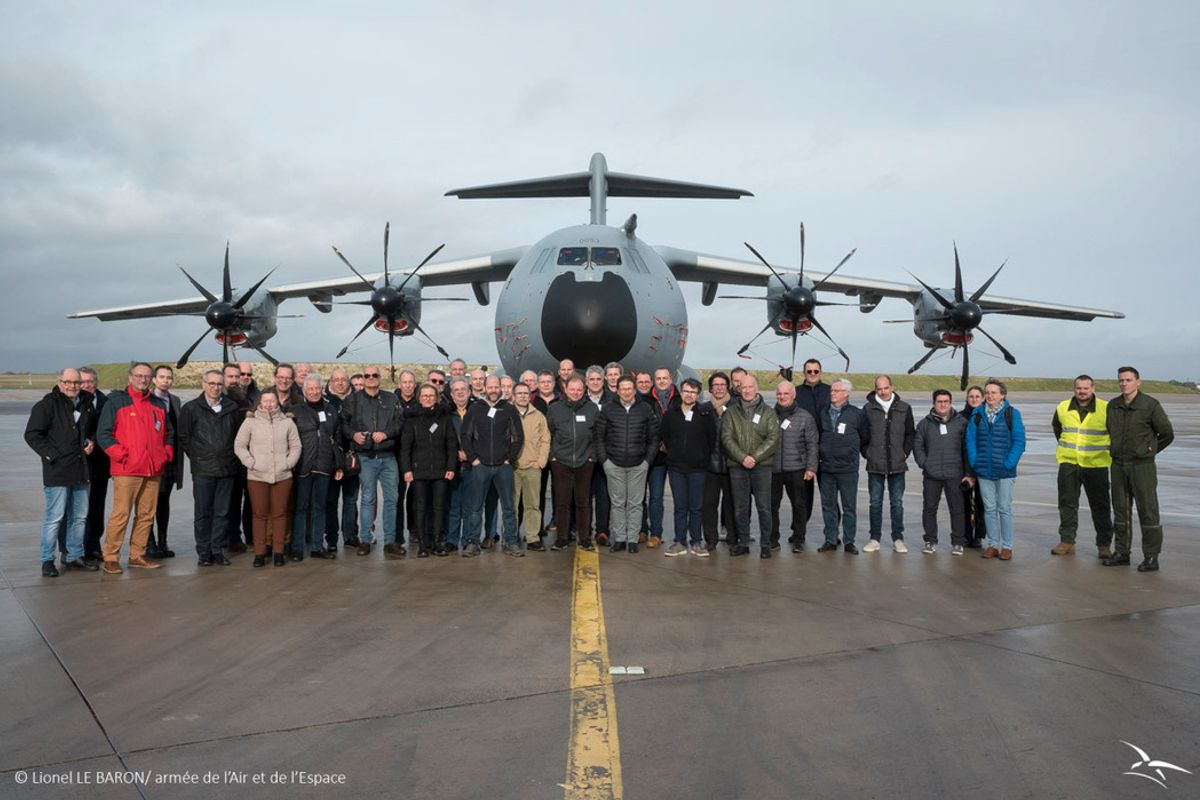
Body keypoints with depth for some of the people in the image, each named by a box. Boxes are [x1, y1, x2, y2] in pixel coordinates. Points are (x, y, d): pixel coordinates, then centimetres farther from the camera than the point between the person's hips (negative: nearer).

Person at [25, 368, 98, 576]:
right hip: (57, 471, -6)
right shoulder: (47, 405, -7)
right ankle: (47, 561, 6)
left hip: (81, 471, 6)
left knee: (80, 517, 12)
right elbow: (32, 434, -9)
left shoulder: (86, 404, 12)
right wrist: (51, 455, -13)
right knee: (54, 517, -4)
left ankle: (74, 556, 23)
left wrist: (90, 442, 8)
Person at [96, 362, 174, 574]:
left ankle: (137, 556, 17)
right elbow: (103, 433, -4)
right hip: (126, 470, -5)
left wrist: (166, 453, 13)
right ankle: (110, 558, 1)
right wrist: (120, 454, -11)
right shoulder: (116, 401, 1)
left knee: (147, 514, 8)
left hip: (153, 470, 6)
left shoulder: (158, 405, 17)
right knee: (120, 514, -8)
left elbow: (169, 433, 28)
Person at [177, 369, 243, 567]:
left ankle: (218, 550, 13)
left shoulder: (233, 408, 7)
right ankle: (203, 552, 11)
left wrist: (234, 458, 8)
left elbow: (240, 435, 15)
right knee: (202, 513, 2)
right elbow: (184, 437, 4)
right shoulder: (191, 408, 1)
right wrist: (196, 457, 2)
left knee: (222, 512, 6)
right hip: (203, 469, -2)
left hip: (227, 469, 2)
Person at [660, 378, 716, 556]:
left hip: (698, 468, -1)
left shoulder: (706, 414, -1)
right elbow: (664, 436, 15)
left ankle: (696, 542, 11)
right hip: (676, 467, 2)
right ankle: (680, 542, 12)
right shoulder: (671, 413, 4)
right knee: (680, 507, 6)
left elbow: (712, 438, 5)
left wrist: (704, 458, 6)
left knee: (697, 507, 3)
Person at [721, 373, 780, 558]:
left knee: (764, 507, -1)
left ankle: (765, 545, 9)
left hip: (761, 466, -1)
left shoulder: (767, 412, 5)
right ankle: (743, 543, 18)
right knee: (740, 508, 7)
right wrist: (742, 457, -13)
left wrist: (755, 457, -13)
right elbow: (727, 438, -1)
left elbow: (773, 439, -3)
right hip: (737, 466, 2)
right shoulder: (731, 412, 8)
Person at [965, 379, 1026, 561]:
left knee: (1005, 509, 4)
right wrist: (974, 462, -4)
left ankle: (1007, 546, 13)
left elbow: (1019, 441, -6)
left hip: (1005, 471, -3)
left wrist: (1009, 463, -13)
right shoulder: (977, 414, 4)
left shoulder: (1012, 414, -4)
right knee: (989, 509, 10)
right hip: (984, 471, 3)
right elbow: (971, 439, 5)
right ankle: (993, 545, 18)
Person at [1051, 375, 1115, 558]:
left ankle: (1104, 544, 14)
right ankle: (1067, 541, 15)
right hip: (1068, 462, 3)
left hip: (1096, 464, -3)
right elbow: (1056, 428, 24)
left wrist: (1110, 452, 6)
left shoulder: (1105, 409, -7)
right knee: (1067, 503, 6)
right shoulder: (1063, 408, 4)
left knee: (1100, 505, 4)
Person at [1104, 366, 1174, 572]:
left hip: (1142, 465, -5)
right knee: (1121, 509, 10)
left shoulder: (1150, 405, -8)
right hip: (1118, 464, 5)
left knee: (1148, 510, -2)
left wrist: (1149, 451, 6)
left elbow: (1167, 434, 0)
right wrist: (1114, 449, 13)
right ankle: (1121, 551, 19)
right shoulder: (1112, 405, 6)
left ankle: (1151, 557, 4)